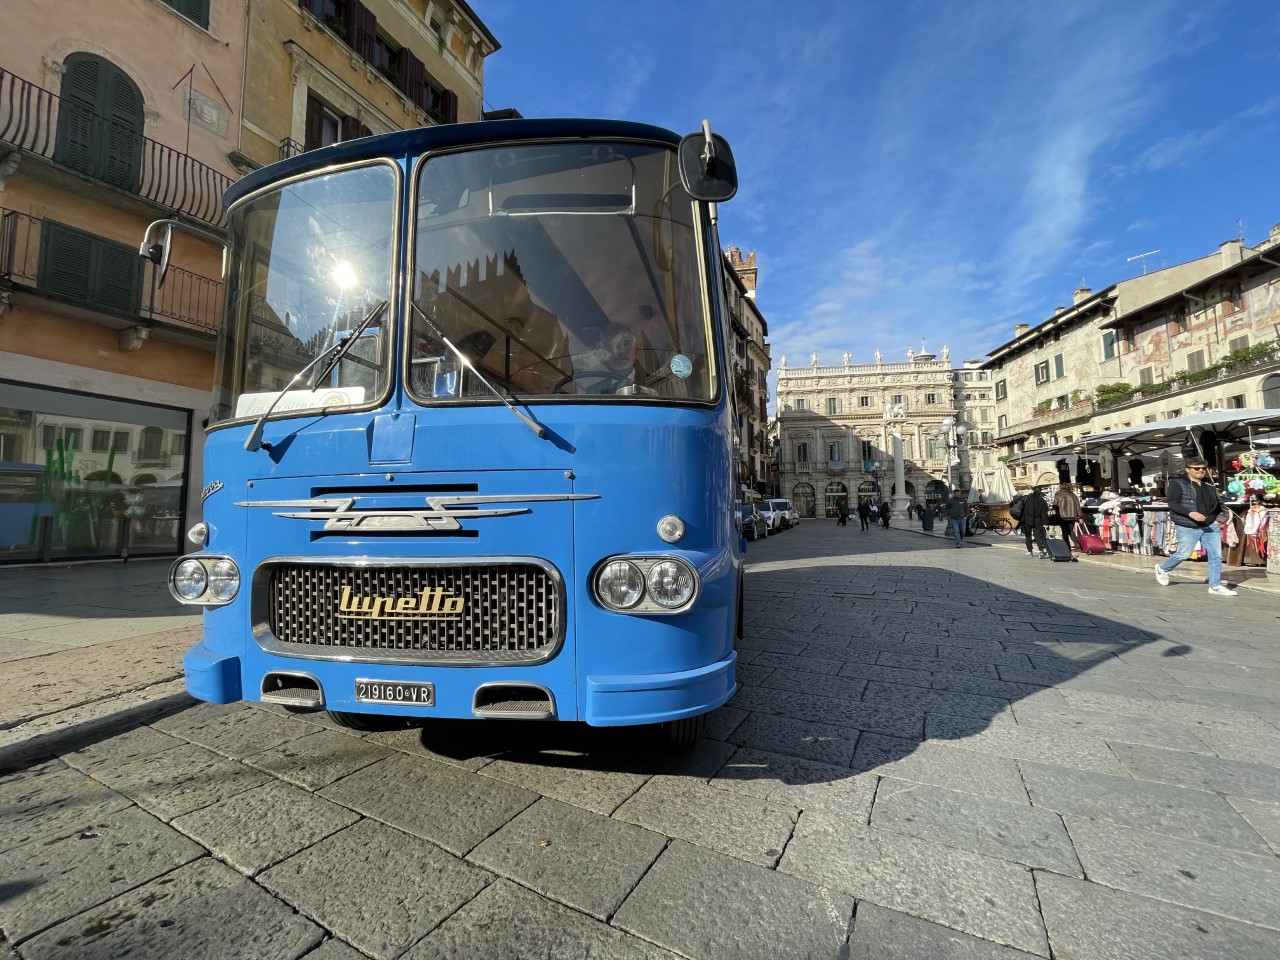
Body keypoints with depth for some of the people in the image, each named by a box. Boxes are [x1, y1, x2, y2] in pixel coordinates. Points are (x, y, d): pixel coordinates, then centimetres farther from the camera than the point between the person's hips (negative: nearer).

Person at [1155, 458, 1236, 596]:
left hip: (1210, 526, 6)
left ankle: (1216, 586, 10)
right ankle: (1162, 569, 27)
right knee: (1183, 554, 2)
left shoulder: (1209, 484, 12)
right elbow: (1173, 504, -15)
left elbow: (1217, 502, 24)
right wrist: (1190, 513, -27)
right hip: (1187, 527, -6)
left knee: (1216, 555, 3)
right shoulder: (1177, 483, -10)